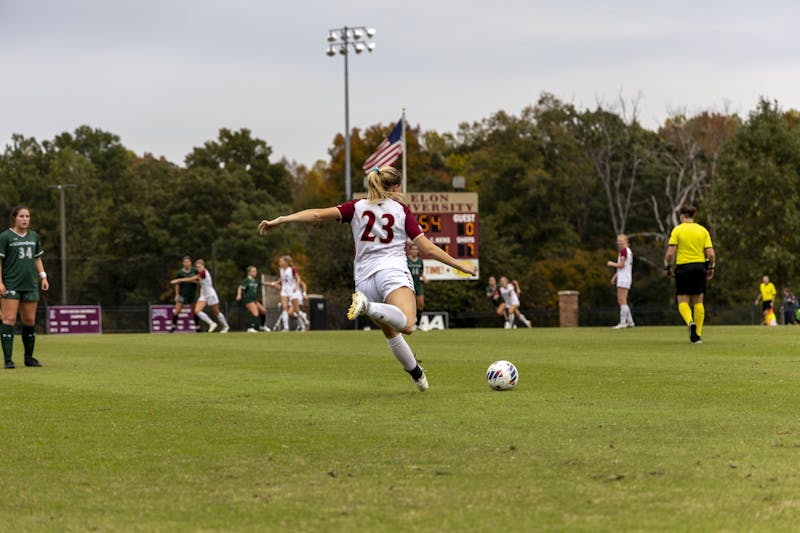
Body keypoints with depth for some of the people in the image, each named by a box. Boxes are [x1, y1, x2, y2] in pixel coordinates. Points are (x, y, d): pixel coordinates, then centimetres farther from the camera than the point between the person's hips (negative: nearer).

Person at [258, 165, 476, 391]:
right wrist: (461, 266, 19)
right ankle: (369, 307, -46)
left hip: (365, 279, 5)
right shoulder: (402, 211, 12)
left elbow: (318, 214, 3)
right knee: (406, 326, -29)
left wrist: (279, 220, 3)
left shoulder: (358, 207, 16)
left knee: (391, 333, 23)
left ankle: (416, 372, 28)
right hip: (393, 272, -4)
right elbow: (428, 249, 9)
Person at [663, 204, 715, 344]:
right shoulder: (703, 230, 5)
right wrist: (711, 268, 15)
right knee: (698, 302, 10)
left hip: (683, 267, -3)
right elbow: (711, 254, 0)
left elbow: (670, 252, -10)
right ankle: (698, 335, 8)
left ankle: (690, 322, -25)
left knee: (682, 301, 4)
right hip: (699, 267, 3)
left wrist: (667, 267, 4)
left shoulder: (677, 230, -4)